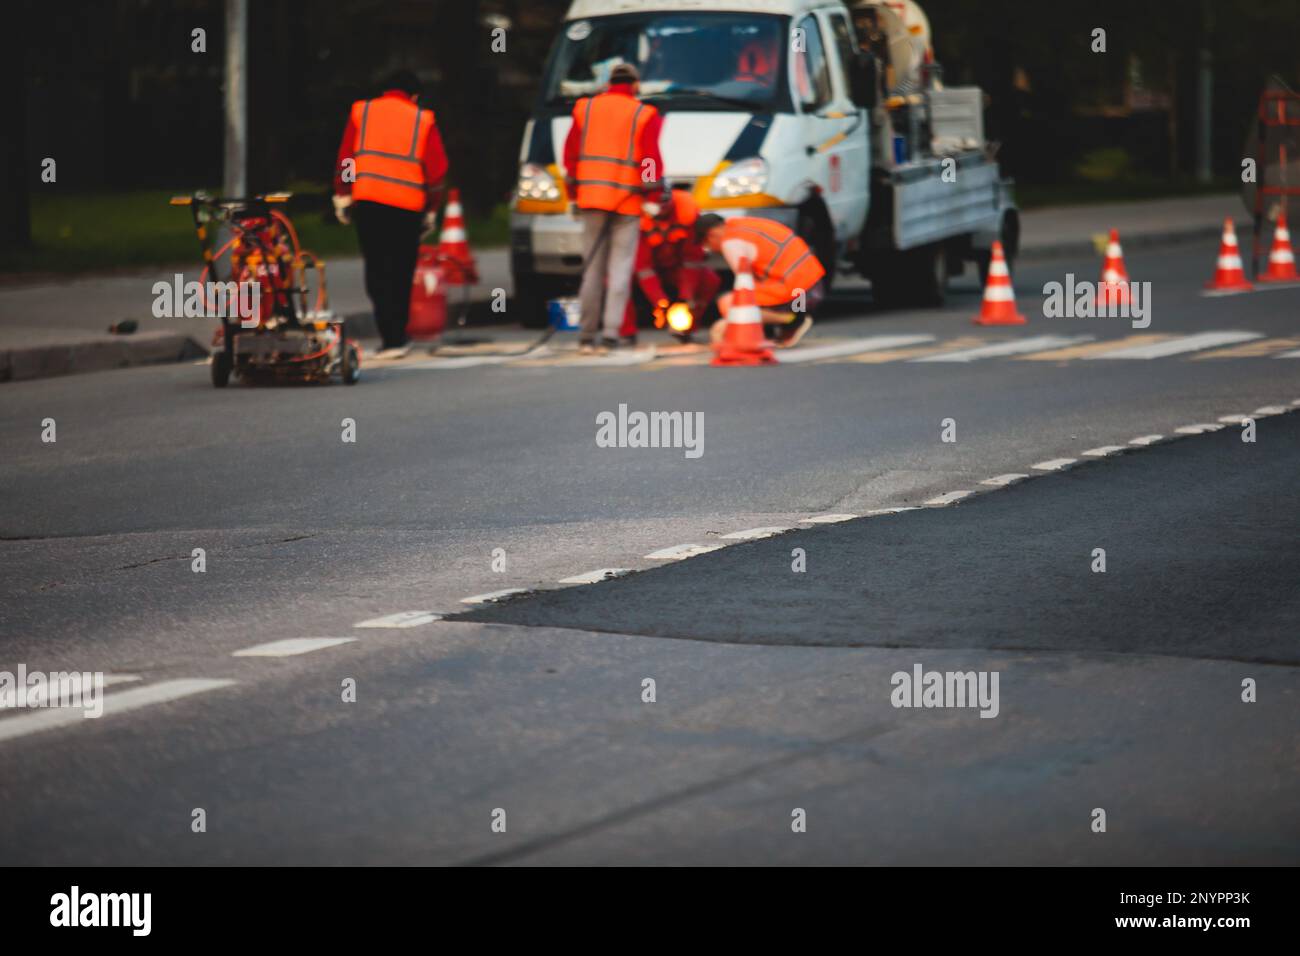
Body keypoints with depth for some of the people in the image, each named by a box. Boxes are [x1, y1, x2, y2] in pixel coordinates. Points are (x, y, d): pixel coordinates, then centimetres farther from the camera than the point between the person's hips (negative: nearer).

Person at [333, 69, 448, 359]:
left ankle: (393, 338, -11)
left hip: (368, 200, 0)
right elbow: (437, 169, 8)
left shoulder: (361, 112, 10)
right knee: (401, 273, 11)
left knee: (377, 272, 2)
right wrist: (431, 210, 16)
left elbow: (345, 158, 7)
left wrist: (342, 196, 12)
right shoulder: (423, 120, 8)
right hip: (408, 205, 0)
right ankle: (397, 336, 13)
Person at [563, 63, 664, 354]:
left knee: (592, 267, 9)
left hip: (591, 196, 3)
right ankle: (610, 332, -10)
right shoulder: (644, 115, 0)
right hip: (628, 202, -3)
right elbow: (651, 158, -7)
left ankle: (587, 335, 8)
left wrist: (573, 190, 14)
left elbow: (570, 152, 9)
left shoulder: (585, 109, 10)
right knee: (620, 267, 0)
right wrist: (655, 191, 3)